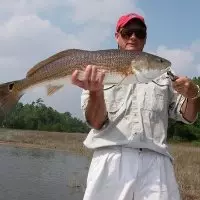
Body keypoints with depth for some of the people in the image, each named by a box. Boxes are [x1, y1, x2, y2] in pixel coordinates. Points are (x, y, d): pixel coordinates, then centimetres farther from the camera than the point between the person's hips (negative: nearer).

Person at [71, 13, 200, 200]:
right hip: (111, 160, -1)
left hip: (155, 162, 2)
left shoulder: (162, 73, 18)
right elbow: (96, 123, 0)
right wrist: (95, 92, -19)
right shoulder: (98, 73, 12)